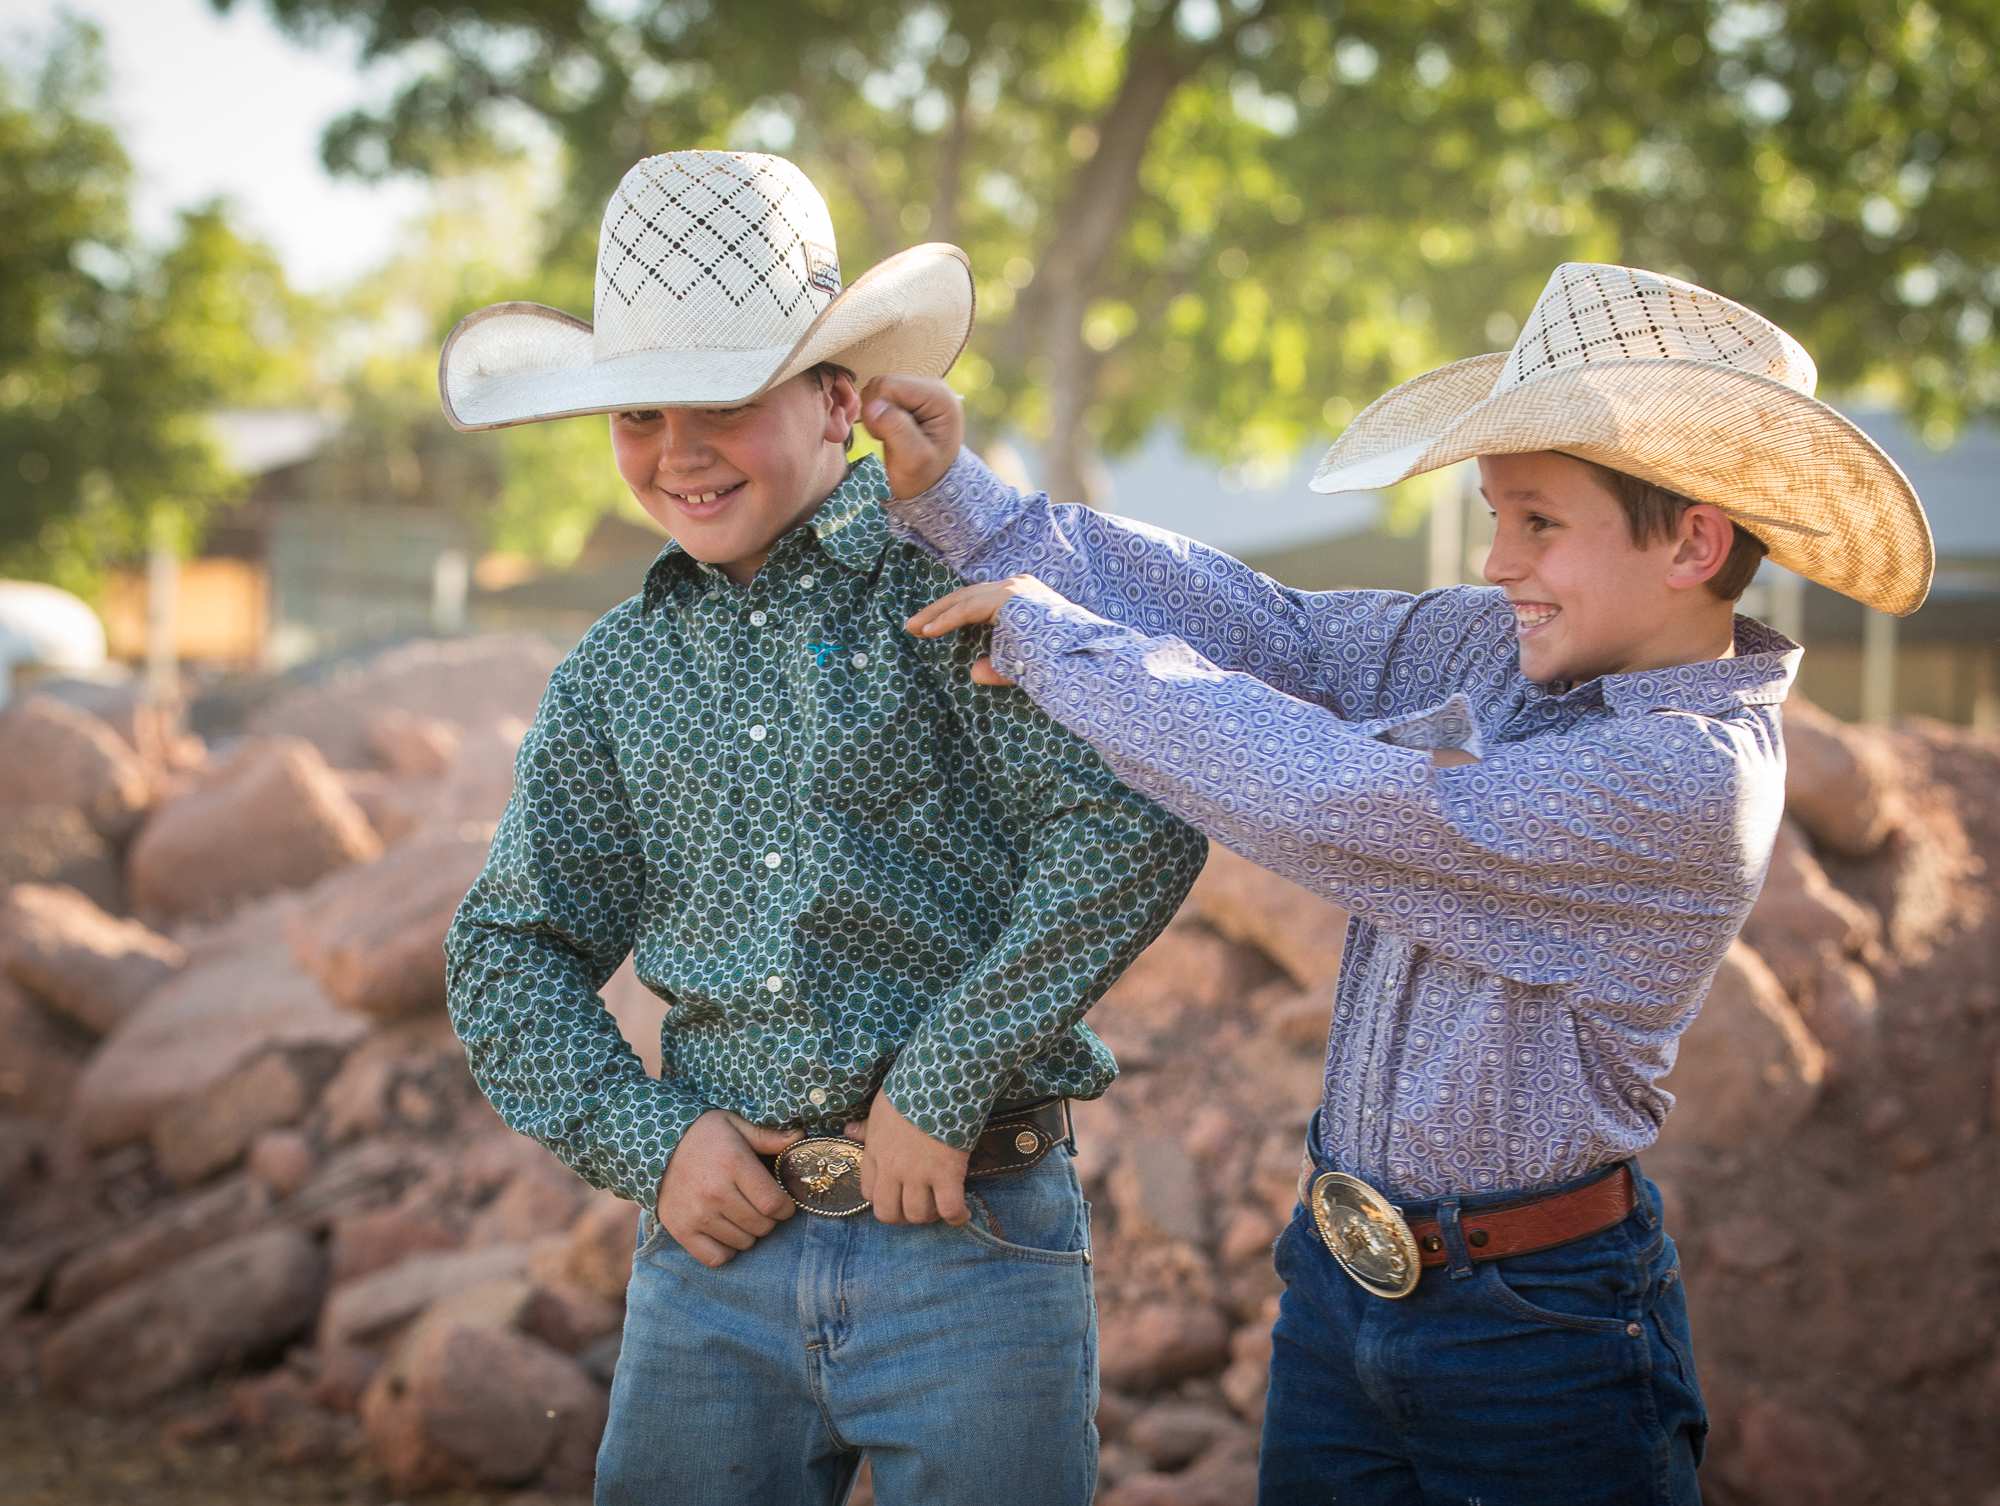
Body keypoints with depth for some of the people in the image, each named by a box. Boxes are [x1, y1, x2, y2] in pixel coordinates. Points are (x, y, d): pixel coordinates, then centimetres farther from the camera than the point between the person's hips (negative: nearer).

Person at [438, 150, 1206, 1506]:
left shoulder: (958, 574, -6)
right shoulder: (619, 672, 10)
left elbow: (1133, 826, -18)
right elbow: (512, 951, 14)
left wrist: (944, 1089, -16)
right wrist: (647, 1139, -2)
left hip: (974, 1248, -4)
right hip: (716, 1243, 4)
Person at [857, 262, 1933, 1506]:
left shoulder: (1691, 776, -25)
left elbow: (1320, 795, -27)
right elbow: (1278, 633, 0)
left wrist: (1051, 633, -16)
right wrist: (958, 500, -6)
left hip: (1534, 1337, -7)